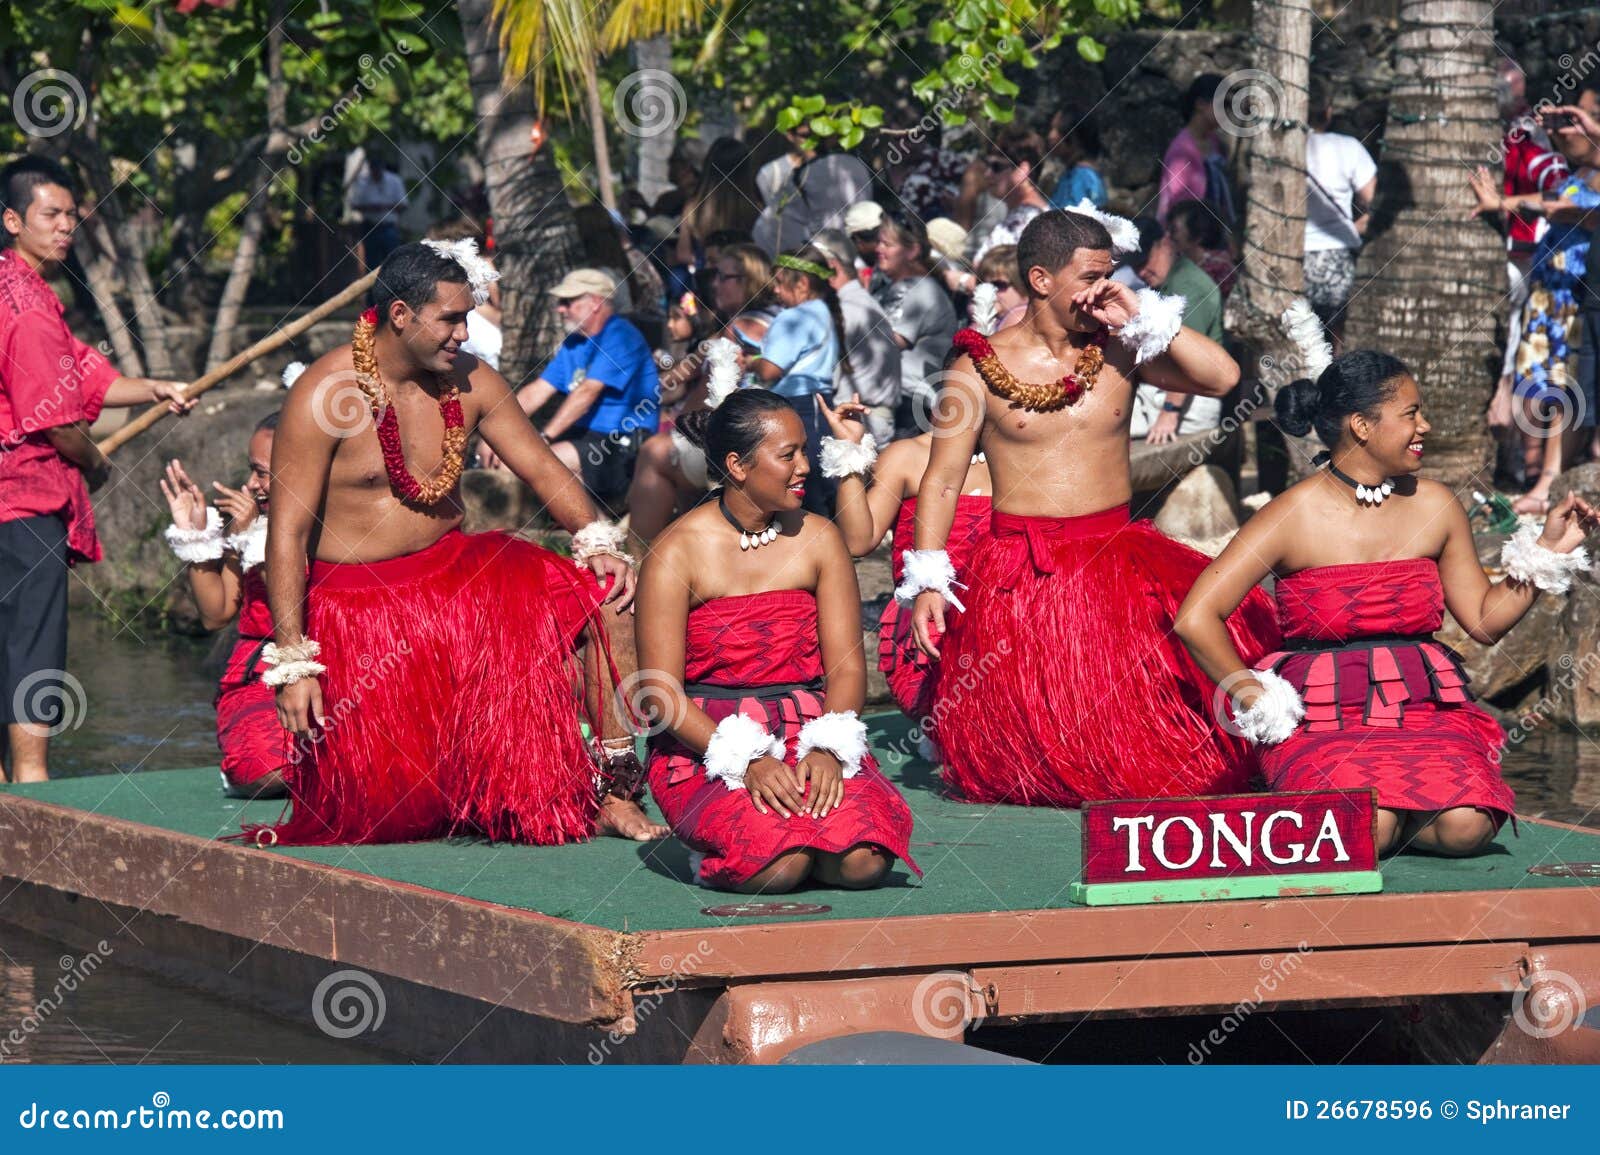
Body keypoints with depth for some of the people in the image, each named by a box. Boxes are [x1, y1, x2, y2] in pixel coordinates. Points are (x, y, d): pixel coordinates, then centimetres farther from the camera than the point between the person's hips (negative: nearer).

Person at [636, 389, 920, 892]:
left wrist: (828, 748, -17)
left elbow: (848, 665, 3)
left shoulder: (818, 539, 7)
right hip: (704, 745, -3)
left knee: (863, 861, -27)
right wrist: (744, 760, -22)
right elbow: (661, 692, -9)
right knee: (779, 866, -31)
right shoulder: (678, 552, -6)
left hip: (808, 733, 3)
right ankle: (718, 849, 3)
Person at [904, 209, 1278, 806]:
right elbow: (942, 480, 0)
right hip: (1022, 571, -2)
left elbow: (1222, 376, -4)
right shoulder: (981, 366, 0)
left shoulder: (1119, 348, 7)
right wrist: (926, 581, -9)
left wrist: (1143, 319, -6)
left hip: (1117, 553, 2)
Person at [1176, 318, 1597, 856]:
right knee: (1366, 832, -31)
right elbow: (1196, 619, -8)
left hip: (1424, 706, 3)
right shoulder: (1294, 516, -5)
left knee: (1466, 827, -27)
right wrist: (1259, 703, -6)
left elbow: (1485, 620, 15)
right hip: (1322, 715, -3)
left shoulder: (1435, 506, 8)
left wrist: (1549, 550, 5)